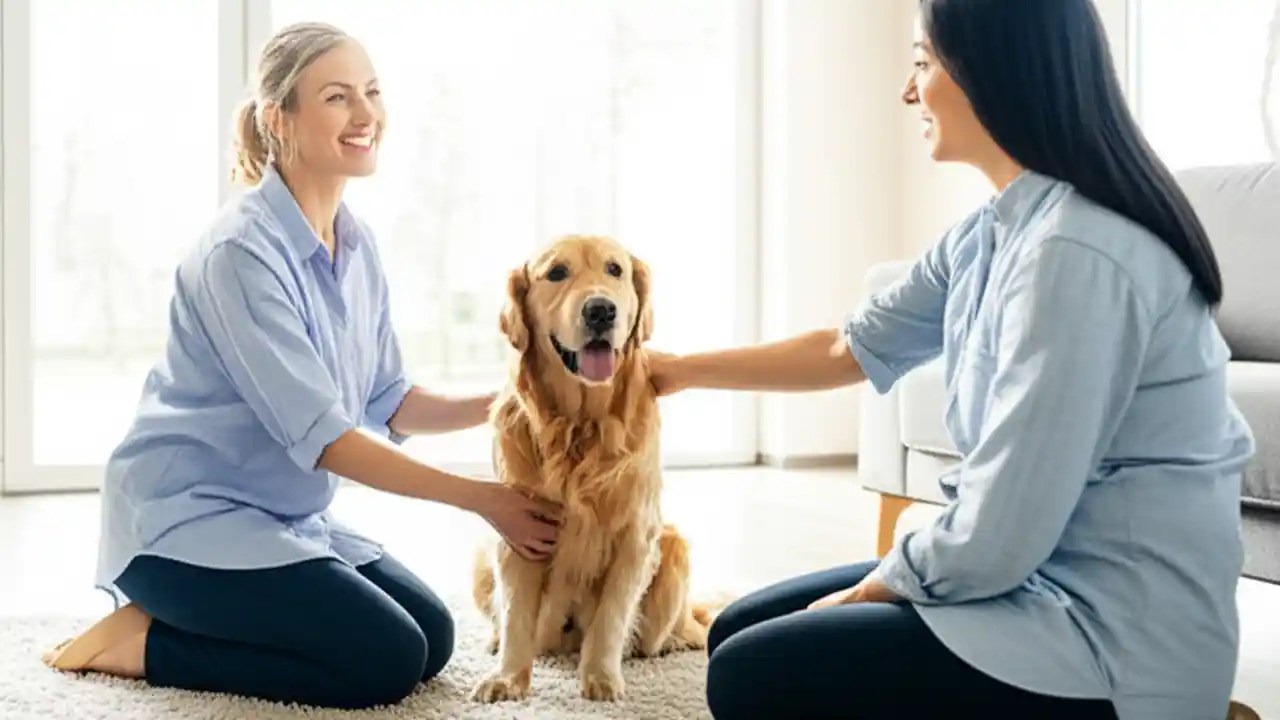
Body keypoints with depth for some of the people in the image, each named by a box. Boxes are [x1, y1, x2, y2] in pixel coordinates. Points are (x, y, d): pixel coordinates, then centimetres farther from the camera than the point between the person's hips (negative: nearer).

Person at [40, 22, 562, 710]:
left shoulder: (356, 244, 4)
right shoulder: (243, 250, -23)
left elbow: (387, 403, 6)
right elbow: (320, 436, -25)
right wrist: (480, 498, -22)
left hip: (288, 517, 9)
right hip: (186, 517, -9)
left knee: (433, 635, 3)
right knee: (387, 659, -16)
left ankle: (183, 619, 13)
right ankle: (145, 641, -1)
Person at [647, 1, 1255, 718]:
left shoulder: (1075, 252, -25)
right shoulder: (994, 232, 6)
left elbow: (993, 541, -25)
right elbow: (852, 347, 19)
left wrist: (871, 586, -6)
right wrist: (684, 369, 27)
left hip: (1110, 636, -9)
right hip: (1045, 579, 9)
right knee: (741, 632, 12)